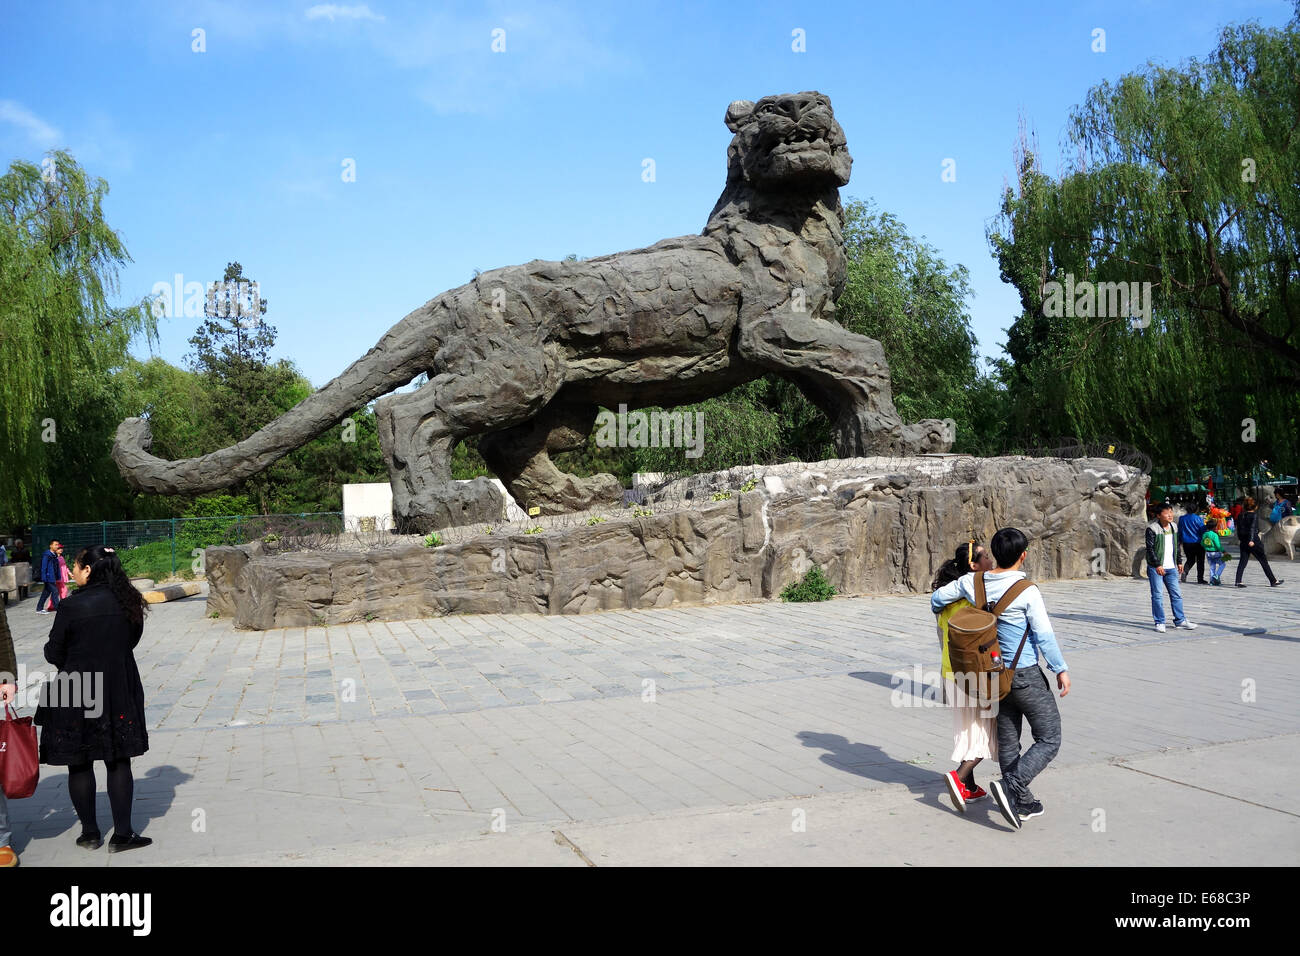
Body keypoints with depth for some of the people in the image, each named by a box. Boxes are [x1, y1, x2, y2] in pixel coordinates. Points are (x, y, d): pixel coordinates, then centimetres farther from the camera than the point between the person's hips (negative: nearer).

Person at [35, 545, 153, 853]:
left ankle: (90, 833, 20)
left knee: (79, 764, 11)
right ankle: (122, 833, 11)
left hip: (76, 694, -3)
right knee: (118, 762, 10)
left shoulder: (71, 606, -15)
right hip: (119, 692, 3)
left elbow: (53, 654, -7)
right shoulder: (128, 602, -3)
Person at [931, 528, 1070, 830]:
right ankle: (1010, 787, -12)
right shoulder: (1027, 591, -17)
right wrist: (1060, 669, -3)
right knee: (1048, 740, 3)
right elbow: (1044, 635, -14)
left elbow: (937, 598, 11)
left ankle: (1023, 803, 23)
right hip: (1026, 675, -6)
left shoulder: (972, 583, -2)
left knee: (1007, 740, 15)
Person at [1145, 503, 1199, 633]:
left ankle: (1180, 620, 21)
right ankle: (1159, 622, 6)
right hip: (1155, 568, -6)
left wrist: (1179, 562, 18)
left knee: (1176, 594, 10)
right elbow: (1150, 549, -14)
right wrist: (1157, 565, -18)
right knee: (1157, 595, -2)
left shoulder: (1173, 527, 10)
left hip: (1171, 567, 6)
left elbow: (1177, 546, 20)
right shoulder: (1152, 529, -11)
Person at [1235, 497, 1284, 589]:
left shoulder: (1242, 515, 5)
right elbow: (1253, 528, -19)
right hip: (1254, 540, -5)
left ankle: (1238, 581, -7)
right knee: (1263, 560, 6)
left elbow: (1238, 527, 9)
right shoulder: (1254, 515, -10)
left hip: (1243, 541, 5)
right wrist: (1251, 540, -26)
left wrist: (1240, 539, 19)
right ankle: (1273, 581, 16)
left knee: (1243, 561, 4)